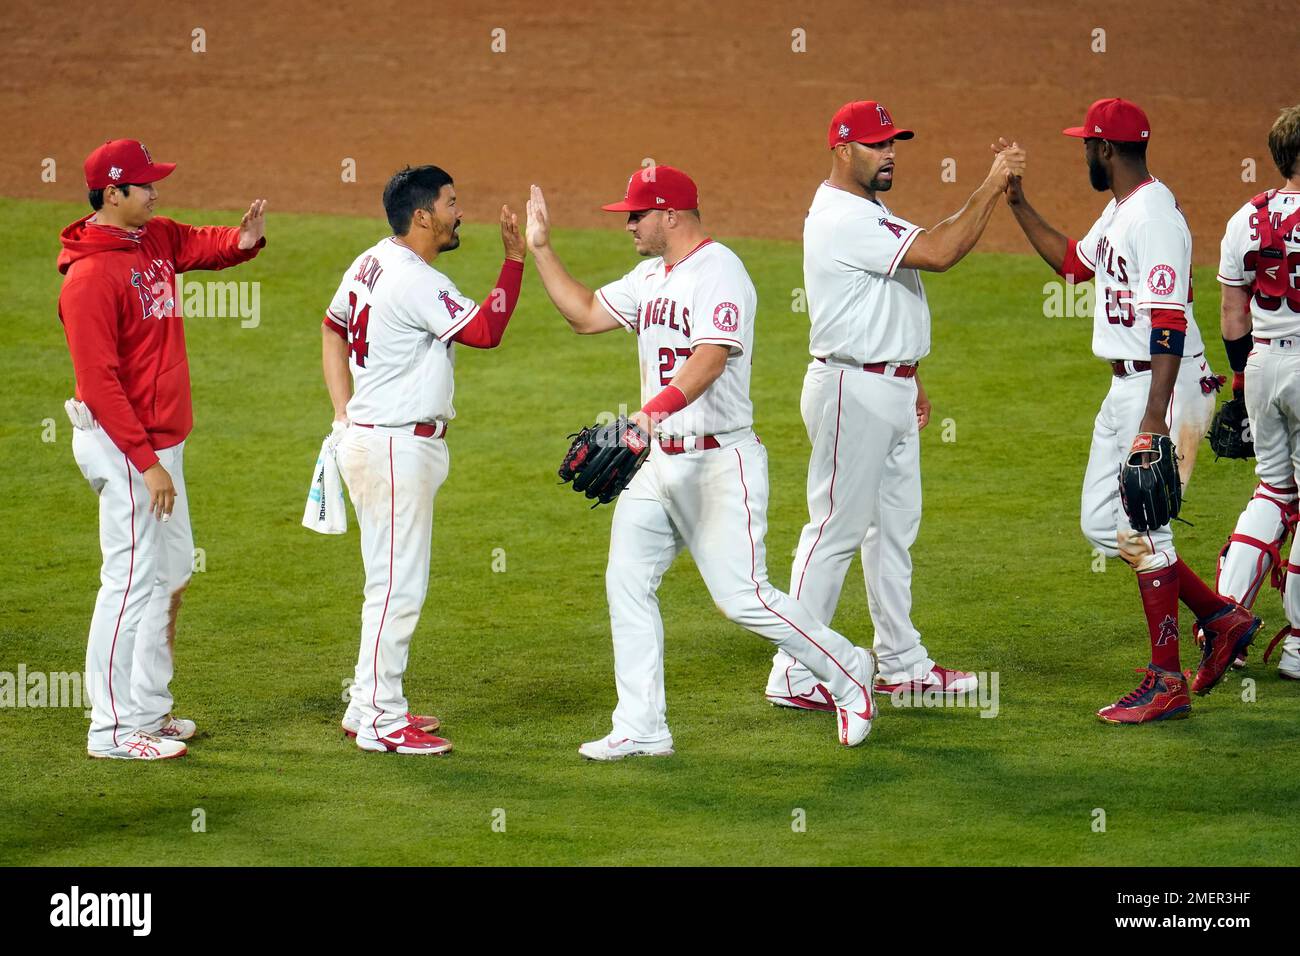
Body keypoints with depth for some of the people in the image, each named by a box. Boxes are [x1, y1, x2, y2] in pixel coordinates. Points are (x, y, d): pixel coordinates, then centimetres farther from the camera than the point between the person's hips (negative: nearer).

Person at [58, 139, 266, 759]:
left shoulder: (156, 240, 7)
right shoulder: (92, 273, -19)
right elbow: (99, 380, -22)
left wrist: (243, 240, -14)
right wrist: (146, 463, -23)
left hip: (161, 443, 10)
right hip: (126, 449, -10)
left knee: (171, 579, 17)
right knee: (134, 582, -7)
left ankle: (149, 712, 27)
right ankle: (113, 730, -1)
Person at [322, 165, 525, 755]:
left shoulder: (370, 264, 10)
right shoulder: (416, 283, -21)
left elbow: (332, 331, 19)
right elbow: (485, 330, -23)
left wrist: (345, 416, 16)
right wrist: (514, 260, -18)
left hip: (365, 436, 10)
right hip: (397, 447, -10)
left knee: (393, 581, 18)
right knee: (398, 585, -5)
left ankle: (371, 706, 24)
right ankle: (380, 722, -2)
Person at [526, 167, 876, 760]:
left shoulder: (718, 271, -15)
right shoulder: (650, 279, 14)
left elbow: (711, 358, -28)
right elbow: (584, 314, 21)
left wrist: (656, 408, -42)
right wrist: (541, 248, 15)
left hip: (720, 461, -9)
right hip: (660, 463, 9)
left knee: (742, 597, -10)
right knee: (627, 584, 3)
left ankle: (847, 673, 10)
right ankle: (642, 731, 8)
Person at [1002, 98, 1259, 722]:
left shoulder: (1155, 214, -18)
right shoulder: (1118, 213, 14)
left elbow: (1169, 321, -25)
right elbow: (1072, 263, 34)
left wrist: (1155, 416, -30)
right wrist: (1018, 204, 26)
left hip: (1165, 387, -11)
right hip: (1126, 386, 11)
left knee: (1143, 530, -7)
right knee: (1103, 524, 13)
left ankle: (1166, 684, 0)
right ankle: (1221, 619, 21)